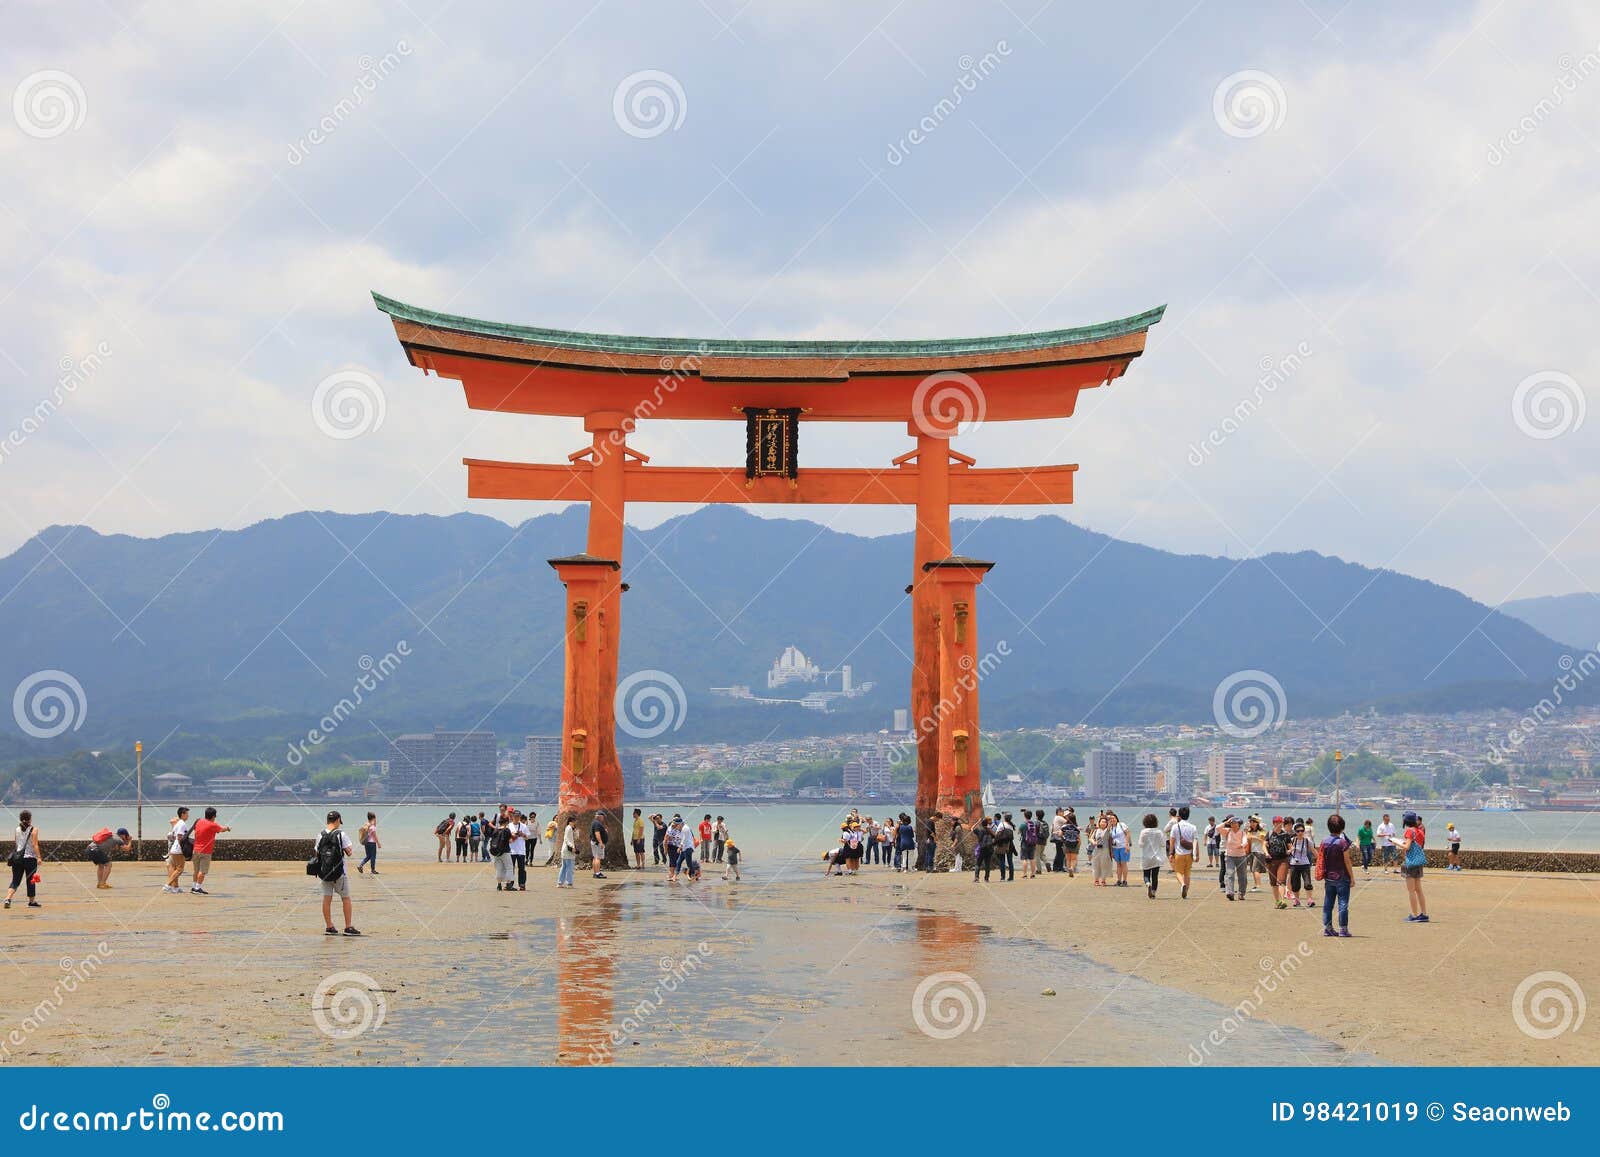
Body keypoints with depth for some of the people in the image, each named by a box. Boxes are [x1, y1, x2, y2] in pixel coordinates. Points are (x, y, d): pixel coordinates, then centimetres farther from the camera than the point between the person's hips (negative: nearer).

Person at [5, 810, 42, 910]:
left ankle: (8, 899, -15)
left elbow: (14, 845, 13)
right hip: (30, 858, -4)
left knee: (15, 881, 5)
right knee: (31, 881, 8)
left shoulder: (17, 830, 8)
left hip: (17, 858, 4)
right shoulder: (33, 830, -6)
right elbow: (35, 845, -13)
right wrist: (39, 857, -14)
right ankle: (32, 901, 17)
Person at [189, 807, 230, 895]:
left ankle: (194, 887, 22)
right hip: (205, 851, -7)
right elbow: (222, 829, 2)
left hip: (196, 850, 7)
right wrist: (227, 828, 24)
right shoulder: (212, 825, -13)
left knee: (196, 870, 16)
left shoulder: (199, 822, 7)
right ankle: (198, 888, -6)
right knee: (202, 871, -4)